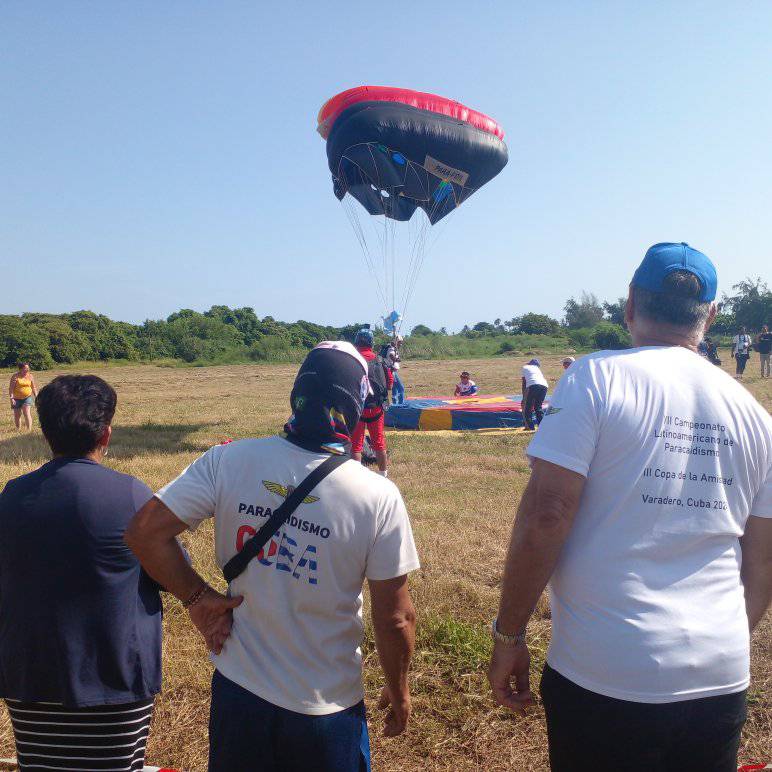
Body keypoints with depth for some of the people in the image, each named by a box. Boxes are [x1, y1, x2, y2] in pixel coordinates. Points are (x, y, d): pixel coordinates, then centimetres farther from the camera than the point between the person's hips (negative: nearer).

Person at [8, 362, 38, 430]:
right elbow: (11, 388, -9)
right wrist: (11, 398, -17)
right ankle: (18, 429, 26)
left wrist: (36, 397, 6)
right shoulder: (15, 376, -8)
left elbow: (34, 387, 9)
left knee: (27, 413, -15)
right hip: (17, 399, 0)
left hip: (27, 397, 0)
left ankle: (29, 429, -14)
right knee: (17, 415, 8)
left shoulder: (30, 376, 1)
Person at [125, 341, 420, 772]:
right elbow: (395, 619, -13)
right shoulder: (378, 497, -20)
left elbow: (145, 531, -12)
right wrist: (399, 691, 4)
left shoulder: (228, 461, -15)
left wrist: (198, 597, -2)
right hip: (327, 706, -2)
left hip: (238, 690, 2)